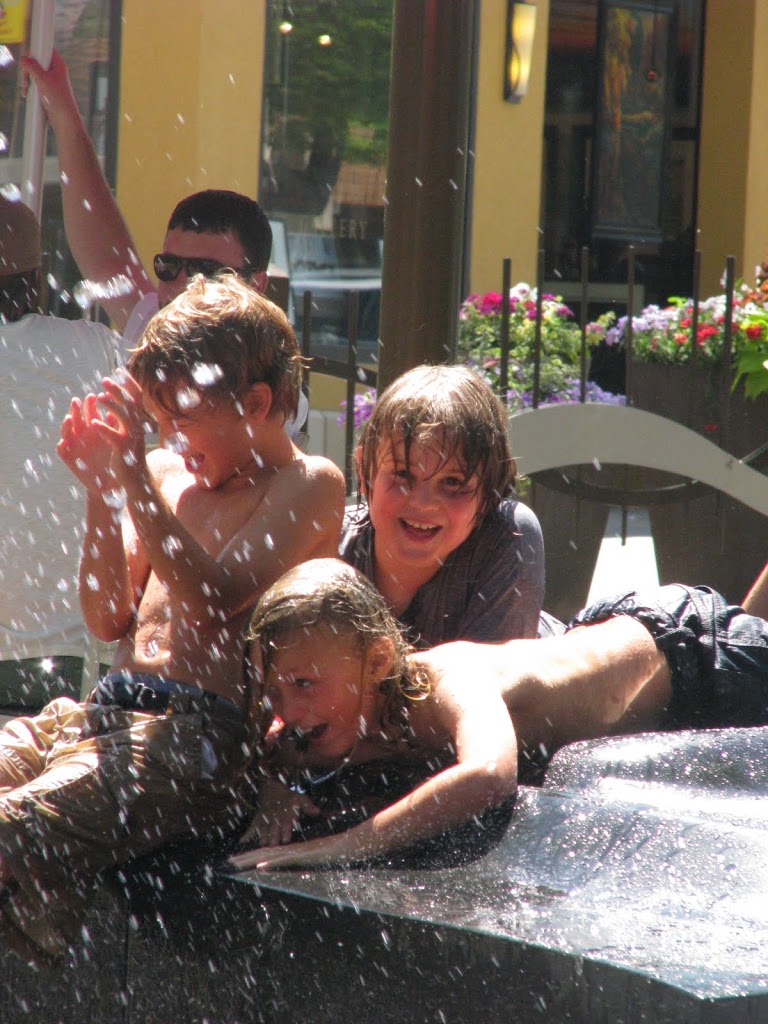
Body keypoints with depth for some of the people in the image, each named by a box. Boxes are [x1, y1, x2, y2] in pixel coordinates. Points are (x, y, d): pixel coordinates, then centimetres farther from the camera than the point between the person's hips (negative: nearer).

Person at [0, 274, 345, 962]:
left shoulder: (309, 485, 2)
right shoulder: (165, 473, 22)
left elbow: (214, 600, -11)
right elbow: (110, 620, 17)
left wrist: (133, 474, -14)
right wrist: (100, 489, 6)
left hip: (203, 729, -7)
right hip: (112, 709, 7)